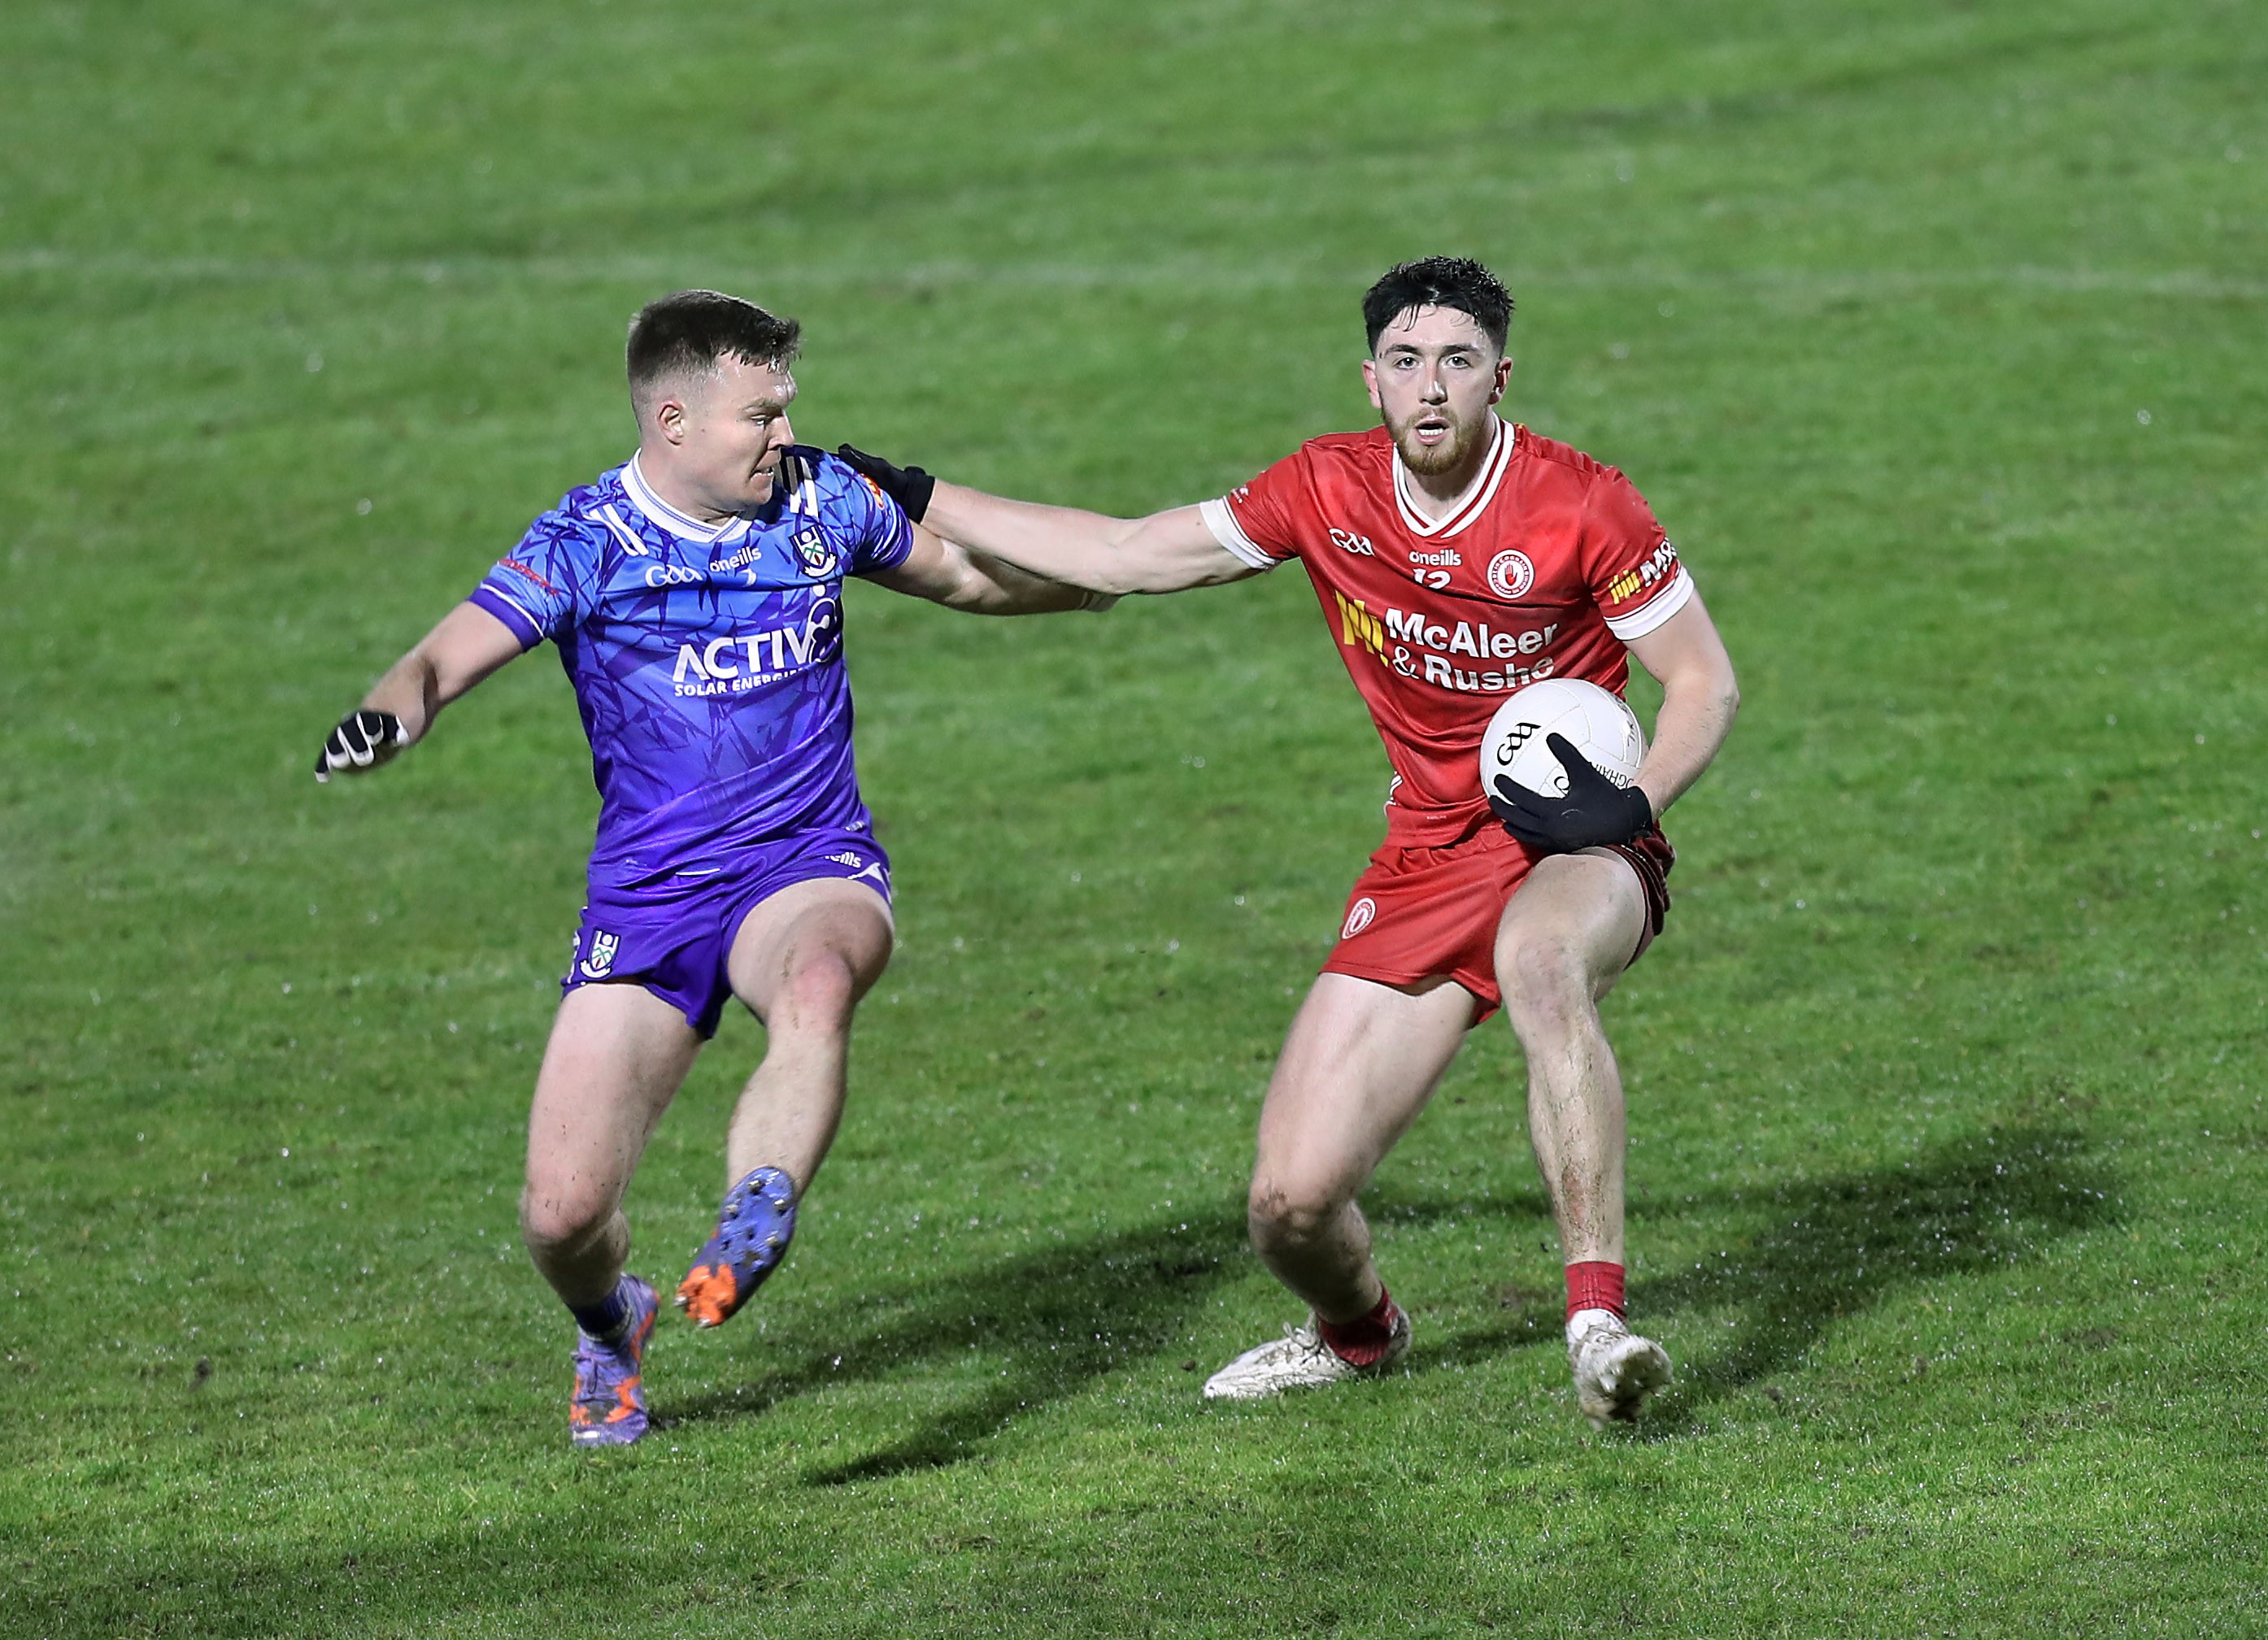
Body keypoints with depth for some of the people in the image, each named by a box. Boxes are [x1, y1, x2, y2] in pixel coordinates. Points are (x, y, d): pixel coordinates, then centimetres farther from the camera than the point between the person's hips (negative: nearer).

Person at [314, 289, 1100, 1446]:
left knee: (816, 989, -39)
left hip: (809, 870, 1)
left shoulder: (821, 502, 2)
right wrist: (385, 717, -41)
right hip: (647, 895, -1)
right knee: (563, 1210, -6)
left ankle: (745, 1248, -51)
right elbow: (447, 659, -18)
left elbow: (967, 577, 20)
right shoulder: (583, 548, -8)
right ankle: (608, 1329, 29)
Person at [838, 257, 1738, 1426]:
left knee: (1539, 958, -43)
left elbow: (1706, 682, -5)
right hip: (1427, 861, 4)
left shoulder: (1579, 505, -13)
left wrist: (1634, 800, -24)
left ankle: (1598, 1319, -40)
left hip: (1577, 853, -4)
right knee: (1292, 1201, -7)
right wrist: (913, 502, 9)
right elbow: (1129, 556, 9)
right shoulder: (1328, 491, -2)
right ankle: (1355, 1332, 31)